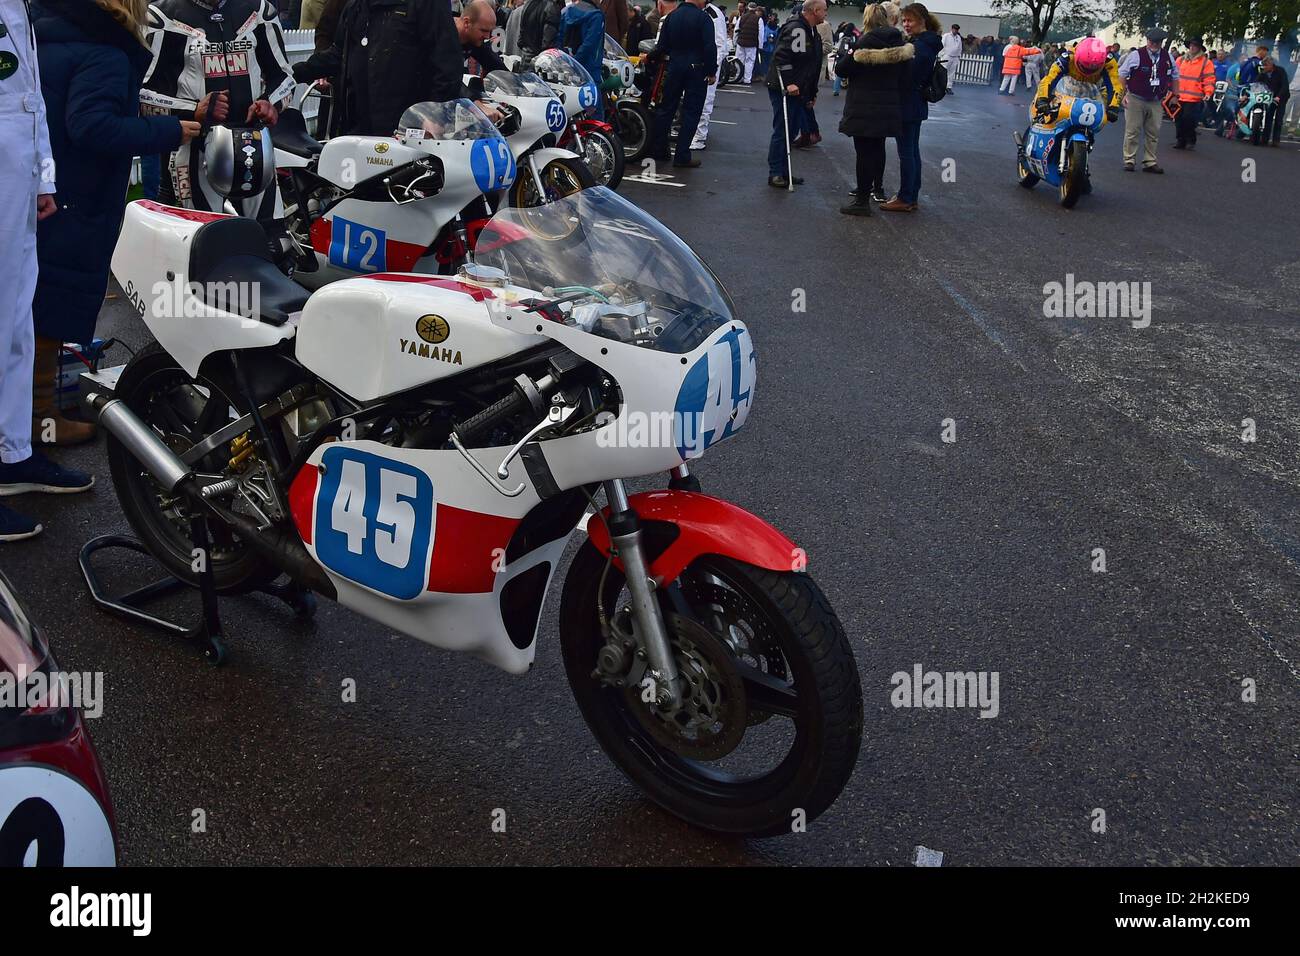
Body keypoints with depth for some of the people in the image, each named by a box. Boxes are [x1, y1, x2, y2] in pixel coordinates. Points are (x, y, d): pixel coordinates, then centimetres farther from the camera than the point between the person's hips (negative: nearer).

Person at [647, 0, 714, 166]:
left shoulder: (670, 17, 3)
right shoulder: (703, 17, -11)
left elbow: (662, 47, 3)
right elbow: (710, 47, -17)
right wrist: (711, 72, -10)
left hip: (675, 67, 5)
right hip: (697, 69, -4)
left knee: (666, 108, 14)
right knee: (691, 112, 0)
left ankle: (658, 150, 18)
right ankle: (682, 156, -1)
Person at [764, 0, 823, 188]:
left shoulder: (811, 31, 15)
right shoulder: (795, 28, -17)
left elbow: (812, 65, 22)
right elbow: (781, 56, -25)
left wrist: (812, 92, 22)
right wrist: (788, 83, -28)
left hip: (797, 90, 10)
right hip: (783, 89, -10)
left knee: (792, 130, 12)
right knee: (781, 131, -5)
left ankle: (784, 172, 20)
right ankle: (775, 174, 0)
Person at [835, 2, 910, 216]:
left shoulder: (866, 42, -15)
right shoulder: (899, 43, 5)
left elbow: (842, 69, -10)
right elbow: (903, 76, 13)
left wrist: (840, 60, 10)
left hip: (864, 108, -7)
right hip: (888, 108, 7)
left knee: (864, 152, -4)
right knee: (878, 148, 21)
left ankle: (862, 200, -3)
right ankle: (874, 187, 37)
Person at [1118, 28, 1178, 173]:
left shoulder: (1168, 58, 5)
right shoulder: (1136, 55, -9)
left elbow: (1175, 77, 18)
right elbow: (1122, 75, -4)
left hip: (1156, 102, 4)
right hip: (1135, 100, -4)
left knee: (1153, 134, 6)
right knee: (1132, 131, -1)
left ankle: (1149, 162, 13)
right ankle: (1129, 160, 7)